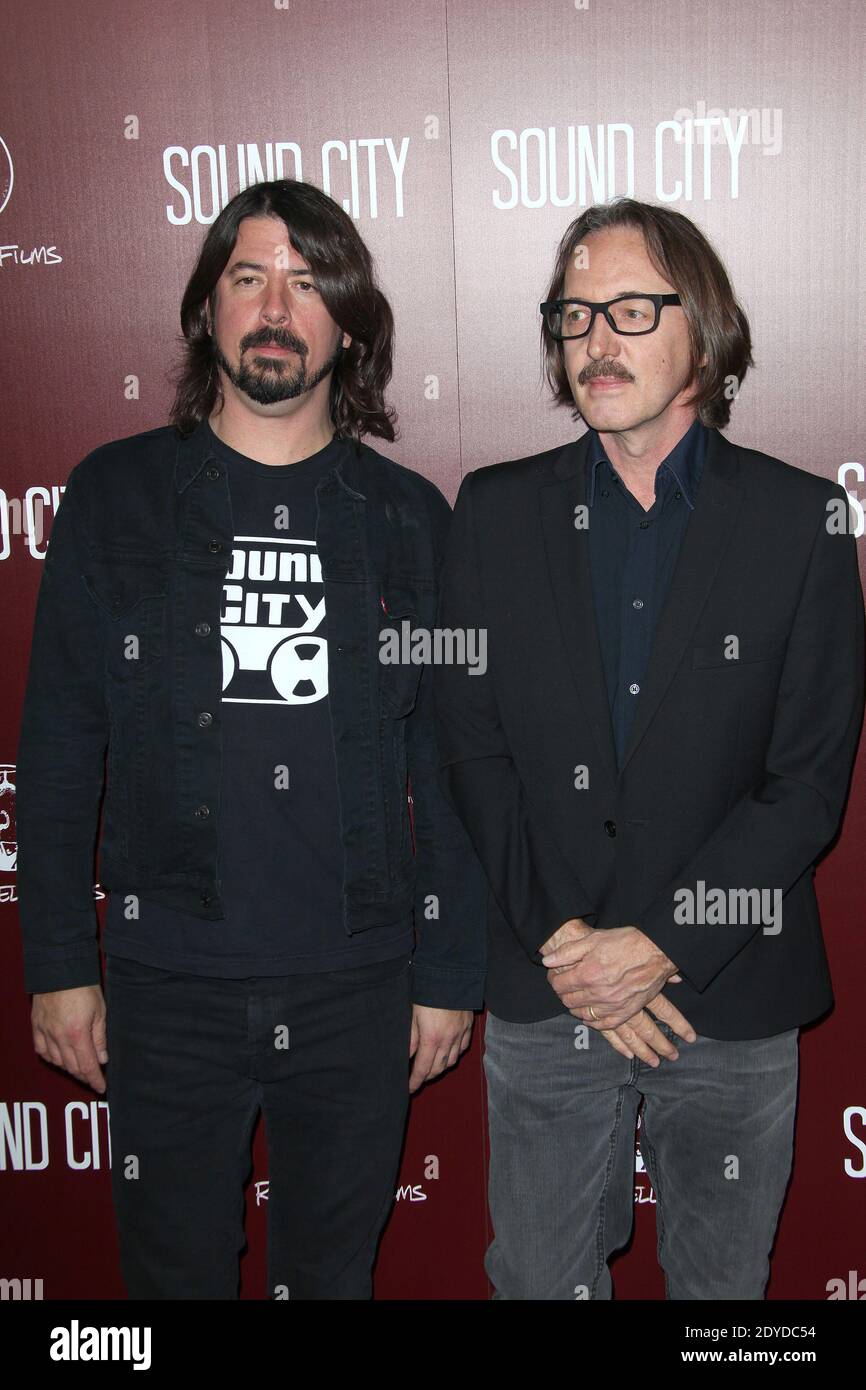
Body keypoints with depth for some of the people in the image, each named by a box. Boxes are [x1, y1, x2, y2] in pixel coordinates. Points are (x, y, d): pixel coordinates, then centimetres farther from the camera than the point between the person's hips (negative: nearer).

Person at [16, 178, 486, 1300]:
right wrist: (59, 963, -1)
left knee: (333, 1272, 17)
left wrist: (450, 974, 2)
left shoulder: (409, 519, 2)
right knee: (173, 1271, 14)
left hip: (358, 987, 1)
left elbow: (447, 768, 4)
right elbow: (58, 753, 2)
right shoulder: (118, 495, 1)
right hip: (167, 984, 0)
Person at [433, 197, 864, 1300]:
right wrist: (560, 942, -10)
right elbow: (470, 750, -1)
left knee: (721, 1283, 15)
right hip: (541, 997, 1)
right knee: (539, 1278, 13)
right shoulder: (497, 511, 3)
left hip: (730, 1000, -1)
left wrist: (660, 944, -13)